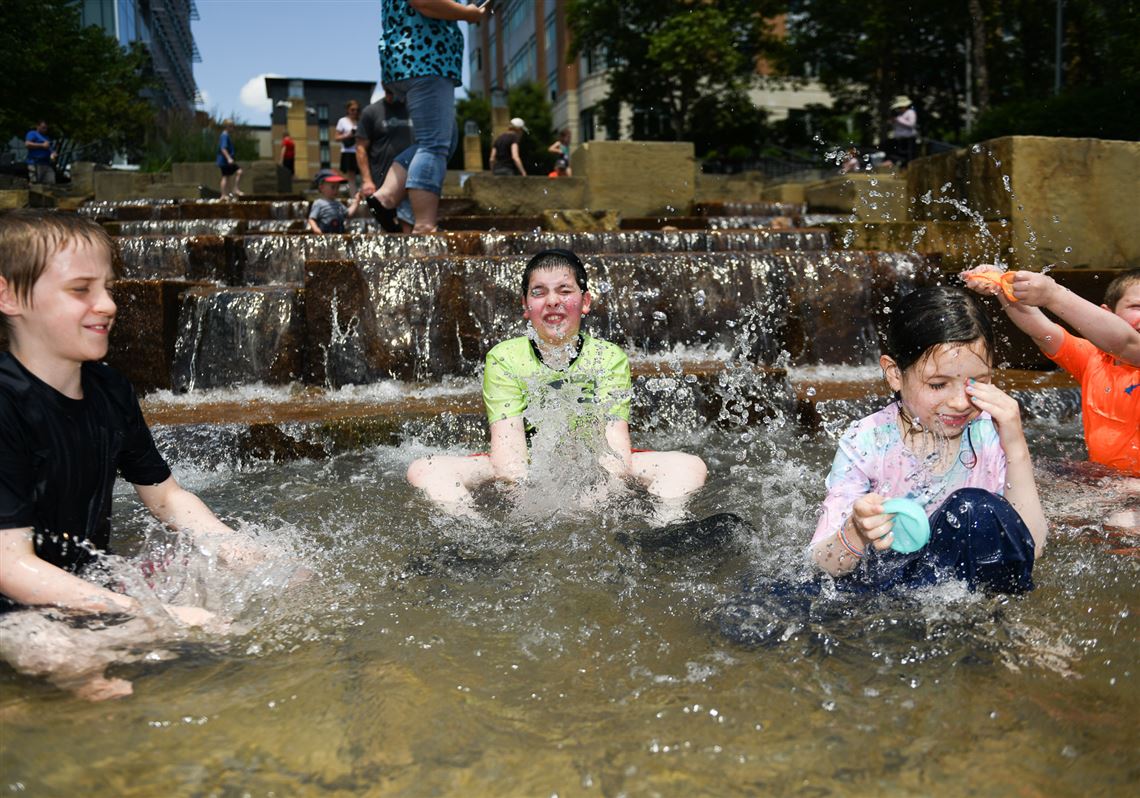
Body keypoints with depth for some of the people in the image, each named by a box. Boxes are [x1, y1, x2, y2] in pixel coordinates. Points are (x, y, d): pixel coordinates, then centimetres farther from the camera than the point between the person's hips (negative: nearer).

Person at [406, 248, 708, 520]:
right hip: (523, 475, 0)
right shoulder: (503, 358, -3)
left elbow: (616, 436, -13)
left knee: (690, 467, -19)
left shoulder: (610, 357, -1)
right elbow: (506, 438, -15)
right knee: (424, 470, -22)